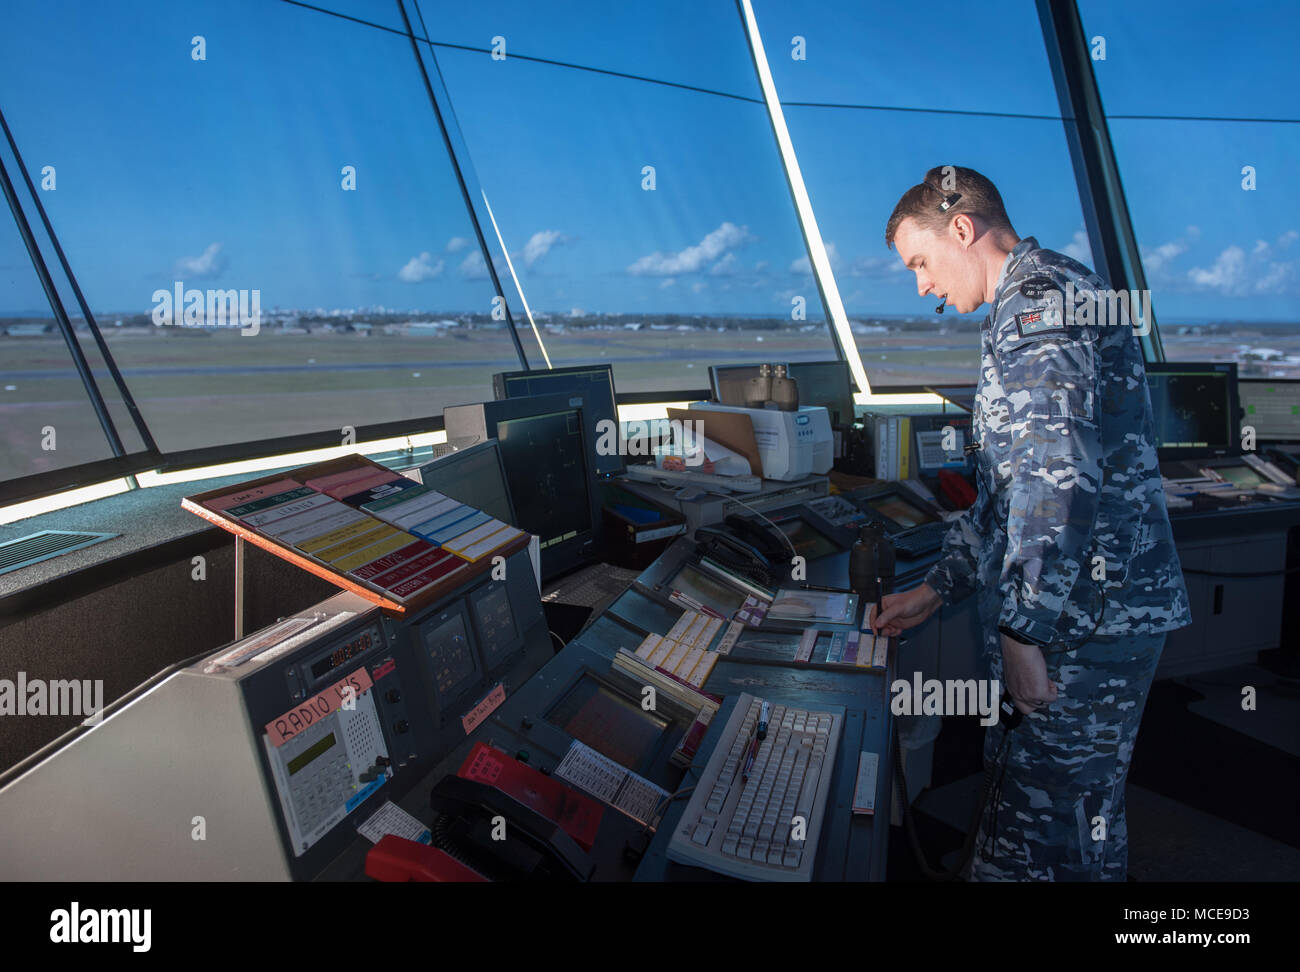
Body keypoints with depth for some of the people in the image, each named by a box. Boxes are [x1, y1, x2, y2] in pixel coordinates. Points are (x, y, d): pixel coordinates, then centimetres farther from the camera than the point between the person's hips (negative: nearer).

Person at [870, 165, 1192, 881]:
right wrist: (937, 589, 21)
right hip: (1082, 612, 10)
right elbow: (1011, 482, 24)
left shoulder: (1036, 299, -12)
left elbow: (1057, 479, -24)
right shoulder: (1048, 299, 22)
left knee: (1040, 835, -2)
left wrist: (1023, 628, -21)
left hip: (1081, 619, -10)